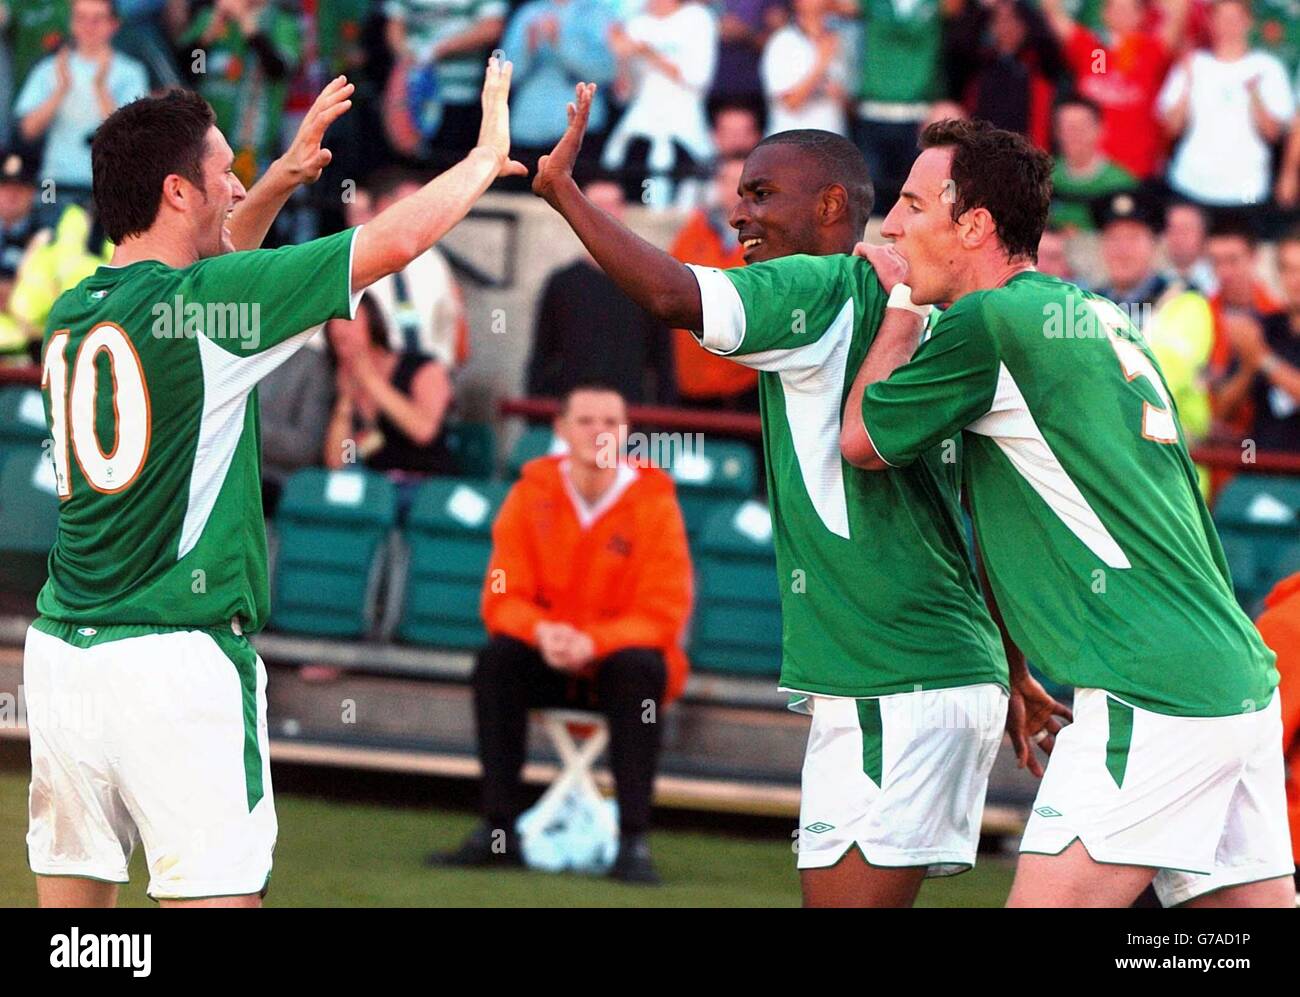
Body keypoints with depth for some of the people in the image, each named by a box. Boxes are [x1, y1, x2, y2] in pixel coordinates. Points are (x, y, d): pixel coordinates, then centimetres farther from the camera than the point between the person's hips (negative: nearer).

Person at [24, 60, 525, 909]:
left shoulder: (71, 314, 11)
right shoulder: (206, 304, -10)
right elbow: (399, 238, -6)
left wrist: (278, 183, 28)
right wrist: (488, 153, 10)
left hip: (62, 649, 7)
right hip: (176, 658, -7)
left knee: (72, 892, 9)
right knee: (216, 891, -6)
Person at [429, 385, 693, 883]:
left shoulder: (653, 501, -9)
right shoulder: (533, 493, -3)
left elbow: (663, 615, -14)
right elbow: (503, 599, -5)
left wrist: (592, 642, -31)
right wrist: (542, 632, -28)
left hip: (619, 659, -2)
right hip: (547, 662, 2)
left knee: (640, 669, -34)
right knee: (497, 659, -27)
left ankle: (634, 842, -34)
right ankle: (498, 831, -25)